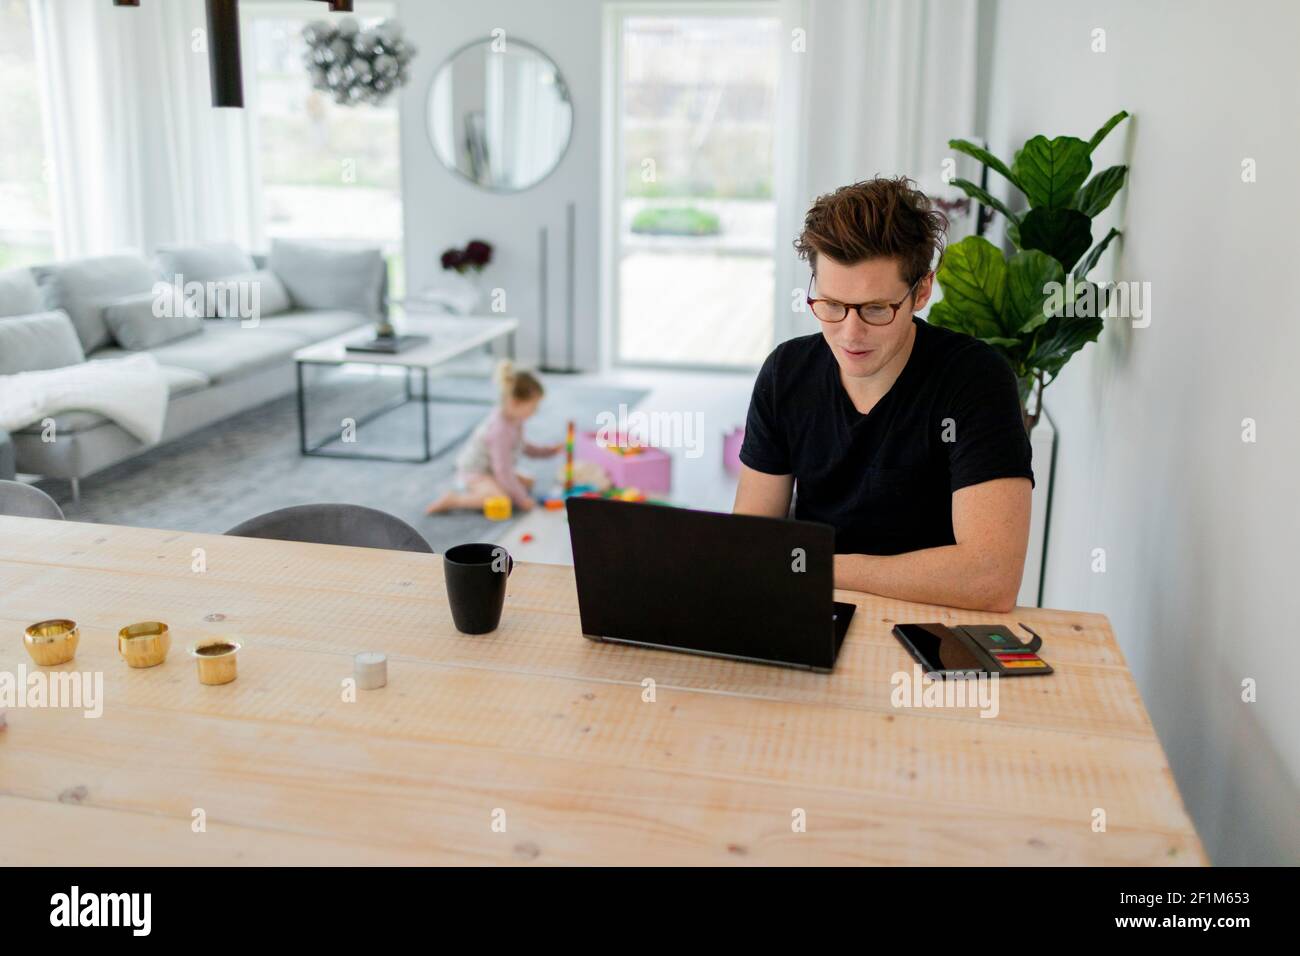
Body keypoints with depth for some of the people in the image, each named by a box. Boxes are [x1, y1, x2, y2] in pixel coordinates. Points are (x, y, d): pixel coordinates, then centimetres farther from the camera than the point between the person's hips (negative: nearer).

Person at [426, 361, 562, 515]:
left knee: (527, 483, 12)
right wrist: (521, 499, -22)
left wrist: (550, 450, 11)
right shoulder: (500, 429, -31)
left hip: (489, 471, 11)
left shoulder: (514, 418, -3)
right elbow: (503, 470, -28)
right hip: (472, 473, -11)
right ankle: (452, 500, -15)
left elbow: (522, 447, 17)